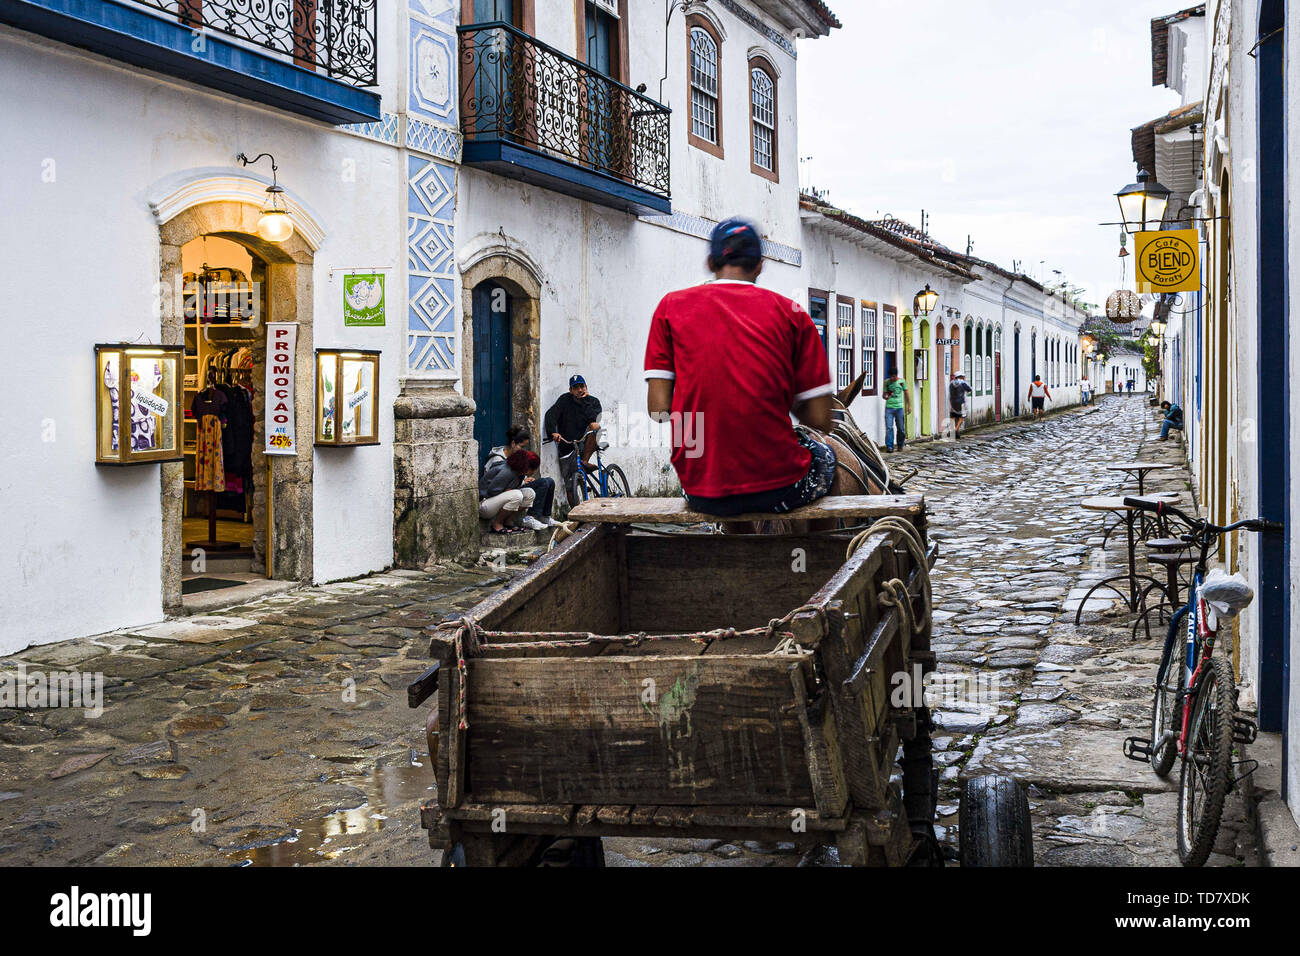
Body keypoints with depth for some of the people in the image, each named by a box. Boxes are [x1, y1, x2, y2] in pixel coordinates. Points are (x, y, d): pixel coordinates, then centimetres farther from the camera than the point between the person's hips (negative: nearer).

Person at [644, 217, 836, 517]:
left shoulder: (671, 305, 5)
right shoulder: (790, 312, 2)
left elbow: (658, 408, -3)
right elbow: (820, 419, -1)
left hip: (700, 492, 2)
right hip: (779, 490, -2)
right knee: (825, 454, 33)